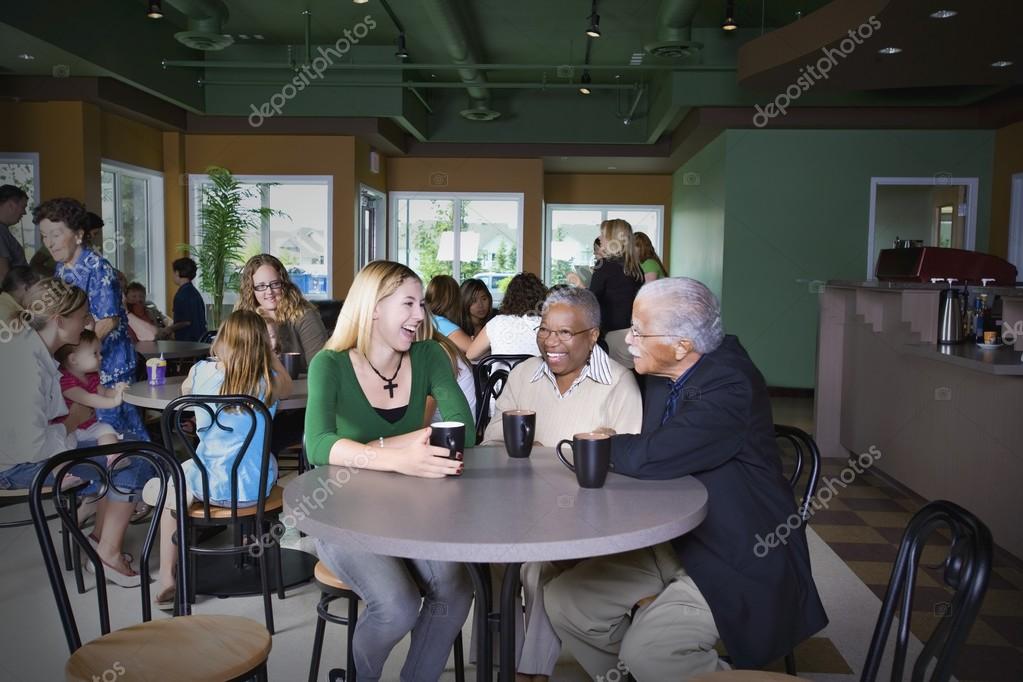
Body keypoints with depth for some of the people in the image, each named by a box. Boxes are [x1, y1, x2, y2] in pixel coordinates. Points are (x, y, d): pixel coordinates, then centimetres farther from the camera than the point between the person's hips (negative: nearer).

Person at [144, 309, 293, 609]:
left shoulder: (201, 372, -9)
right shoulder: (269, 381, -8)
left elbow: (184, 390, 16)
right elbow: (288, 387, 17)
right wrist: (269, 353, 19)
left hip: (209, 486, -1)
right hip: (256, 488, 1)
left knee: (158, 490, 31)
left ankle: (167, 578, 27)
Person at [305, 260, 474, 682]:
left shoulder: (428, 357, -2)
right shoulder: (331, 364, -11)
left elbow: (462, 430, -14)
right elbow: (319, 445, -28)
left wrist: (378, 447, -25)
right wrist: (398, 459, -44)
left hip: (408, 509, 3)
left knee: (455, 591, -22)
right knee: (397, 606, -26)